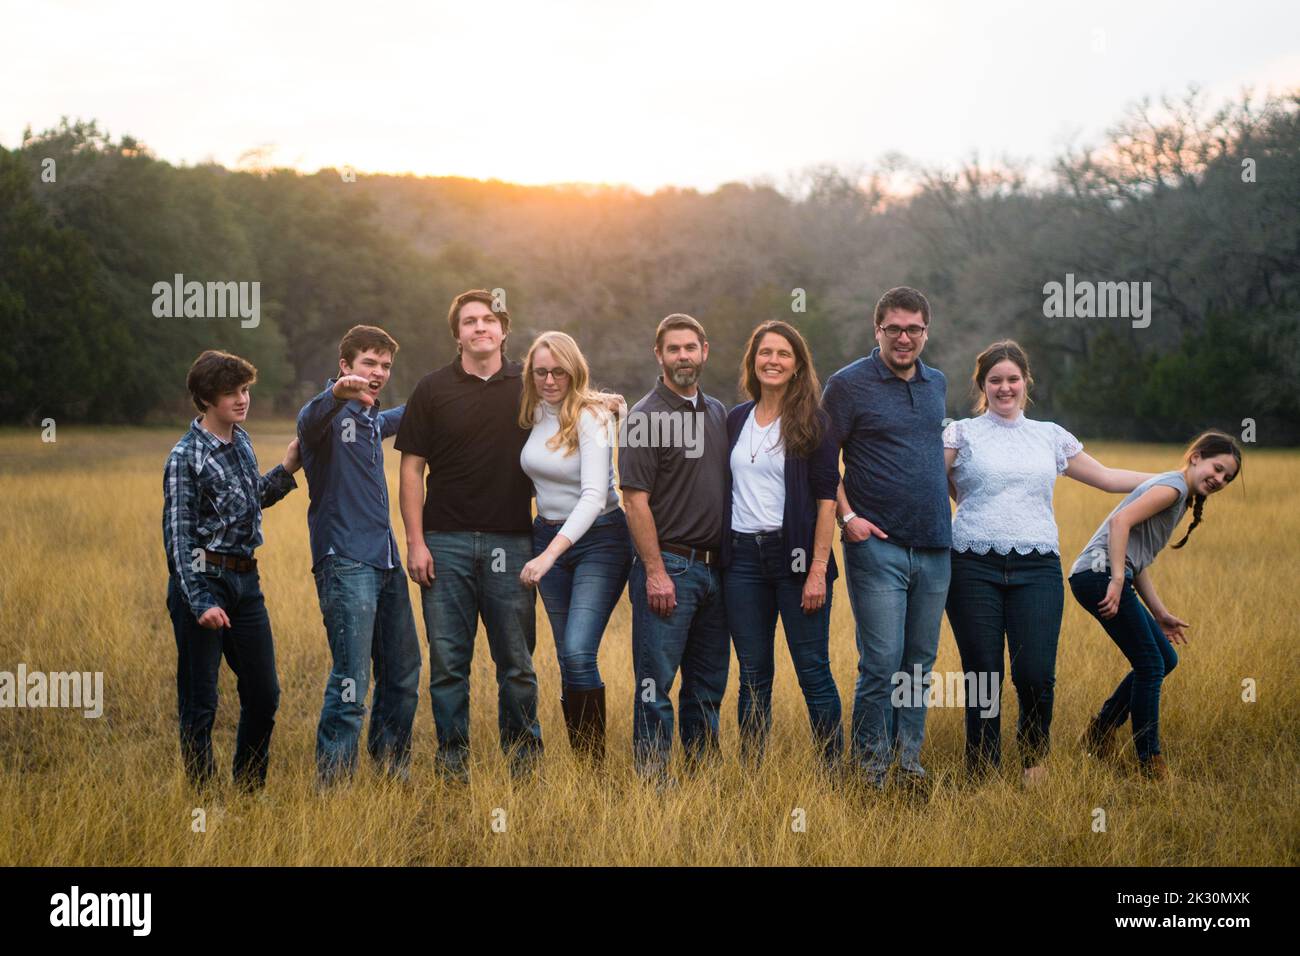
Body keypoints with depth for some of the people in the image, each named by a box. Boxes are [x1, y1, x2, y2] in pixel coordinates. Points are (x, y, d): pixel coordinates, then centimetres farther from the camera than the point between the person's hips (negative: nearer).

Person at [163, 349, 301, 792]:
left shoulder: (241, 441, 10)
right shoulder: (185, 457, -12)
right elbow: (177, 536, -15)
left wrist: (286, 469, 15)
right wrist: (200, 602, -22)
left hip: (245, 580, 7)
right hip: (203, 578, -7)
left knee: (263, 694, 12)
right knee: (200, 704, 1)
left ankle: (249, 791, 26)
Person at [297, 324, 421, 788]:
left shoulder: (371, 419, 18)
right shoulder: (331, 415, -7)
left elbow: (394, 420, 44)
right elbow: (309, 422, -34)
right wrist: (337, 393, -54)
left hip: (386, 561, 9)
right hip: (345, 562, -9)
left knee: (403, 674, 14)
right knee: (352, 679, -13)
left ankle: (393, 767, 29)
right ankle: (332, 782, -6)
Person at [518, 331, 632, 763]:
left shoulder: (592, 416, -15)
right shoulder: (535, 414, 4)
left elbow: (594, 495, -24)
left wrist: (550, 555, -32)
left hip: (599, 538, -6)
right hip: (548, 535, 6)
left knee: (578, 654, -18)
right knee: (566, 659, 8)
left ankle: (595, 763, -8)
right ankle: (578, 761, 16)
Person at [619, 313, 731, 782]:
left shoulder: (718, 413, 13)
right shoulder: (646, 417, -8)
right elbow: (636, 500, -12)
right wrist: (655, 572, -16)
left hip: (714, 566, 7)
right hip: (668, 566, -7)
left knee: (708, 684, 12)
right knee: (656, 682, -3)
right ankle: (653, 780, 3)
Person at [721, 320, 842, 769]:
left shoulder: (812, 422, -3)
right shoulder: (736, 420, 12)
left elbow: (826, 499, -7)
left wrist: (818, 569, -14)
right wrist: (723, 556, 8)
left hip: (794, 555, -4)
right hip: (743, 558, 4)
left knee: (813, 672, -2)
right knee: (753, 676, 9)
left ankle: (833, 769, 7)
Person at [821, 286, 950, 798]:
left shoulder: (937, 384, 13)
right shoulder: (849, 385, -6)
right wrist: (847, 516, -13)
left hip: (933, 546, 6)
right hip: (877, 544, -5)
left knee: (920, 661, 10)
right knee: (881, 663, -6)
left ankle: (909, 759, 20)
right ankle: (870, 768, 6)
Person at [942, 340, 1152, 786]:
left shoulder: (1050, 436, 18)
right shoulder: (963, 433, 8)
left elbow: (1106, 477, 25)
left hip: (1037, 569, 2)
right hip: (975, 568, -2)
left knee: (1036, 675, -7)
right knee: (982, 677, -2)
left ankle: (1034, 761, 17)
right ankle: (982, 774, 10)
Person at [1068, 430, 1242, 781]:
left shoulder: (1179, 496, 25)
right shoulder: (1173, 485, -7)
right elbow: (1121, 521, -21)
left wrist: (1161, 614, 21)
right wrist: (1117, 581, -25)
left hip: (1109, 578, 11)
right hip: (1101, 574, -11)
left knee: (1165, 659, 16)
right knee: (1151, 665, -7)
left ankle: (1101, 732, 21)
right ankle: (1150, 762, 0)